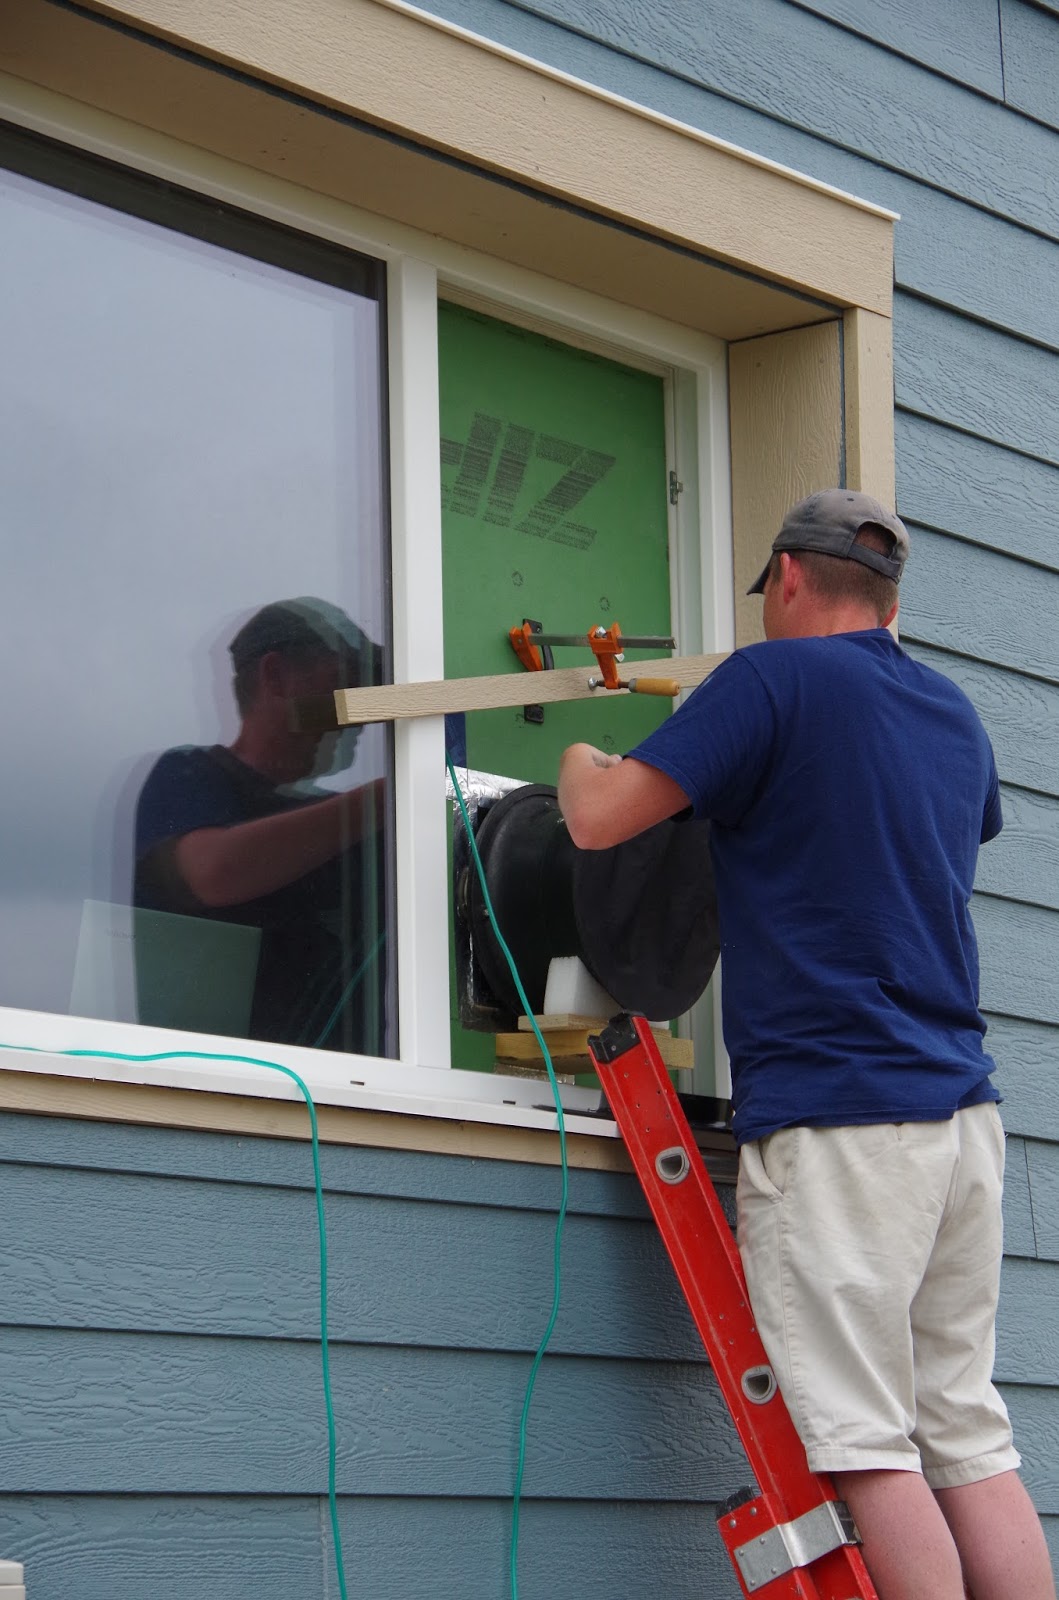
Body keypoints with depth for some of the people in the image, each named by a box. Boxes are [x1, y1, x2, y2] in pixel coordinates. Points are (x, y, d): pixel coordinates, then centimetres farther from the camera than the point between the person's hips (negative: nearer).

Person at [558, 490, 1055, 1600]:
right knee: (969, 1440, 7)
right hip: (961, 1105, 8)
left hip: (834, 1112, -8)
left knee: (865, 1447, -10)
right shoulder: (956, 717, 19)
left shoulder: (776, 679, -4)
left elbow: (600, 819, -8)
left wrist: (580, 758, 15)